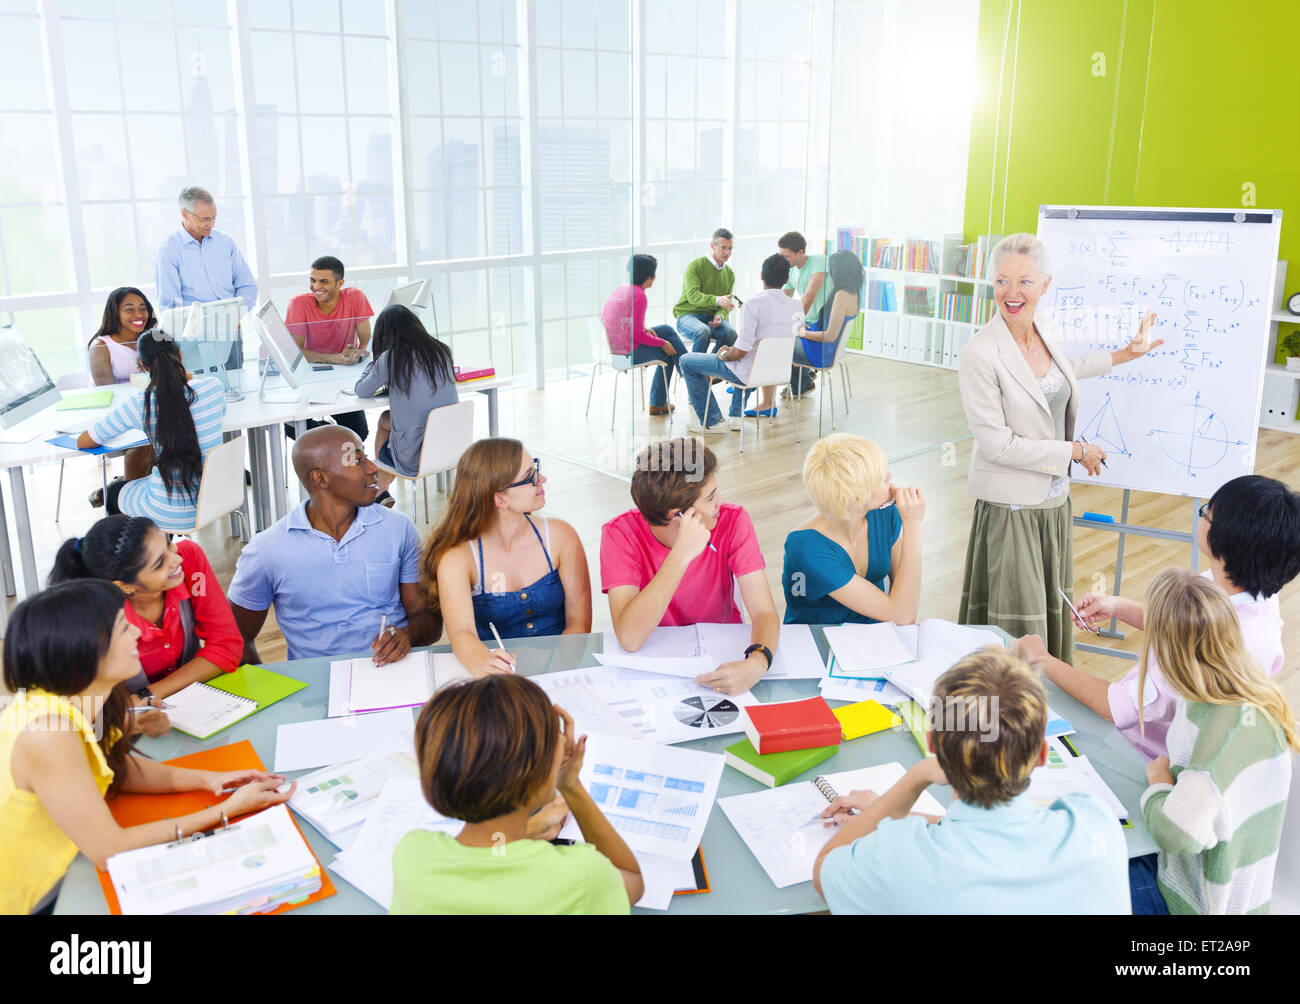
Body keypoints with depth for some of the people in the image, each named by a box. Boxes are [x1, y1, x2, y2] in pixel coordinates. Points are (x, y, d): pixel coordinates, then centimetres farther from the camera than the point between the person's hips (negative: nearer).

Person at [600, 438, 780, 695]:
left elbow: (764, 612, -19)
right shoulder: (620, 534, -20)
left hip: (721, 655, 3)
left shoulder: (733, 522, -14)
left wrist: (757, 663, -42)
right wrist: (681, 554, -36)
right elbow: (630, 638, -31)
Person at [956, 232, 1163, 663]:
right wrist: (1075, 450, -13)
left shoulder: (1045, 329, 1)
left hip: (1054, 499, 7)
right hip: (1010, 509, -7)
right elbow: (997, 445, -21)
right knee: (1016, 627, 2)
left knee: (1052, 612, 19)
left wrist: (1127, 353, 32)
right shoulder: (979, 355, -22)